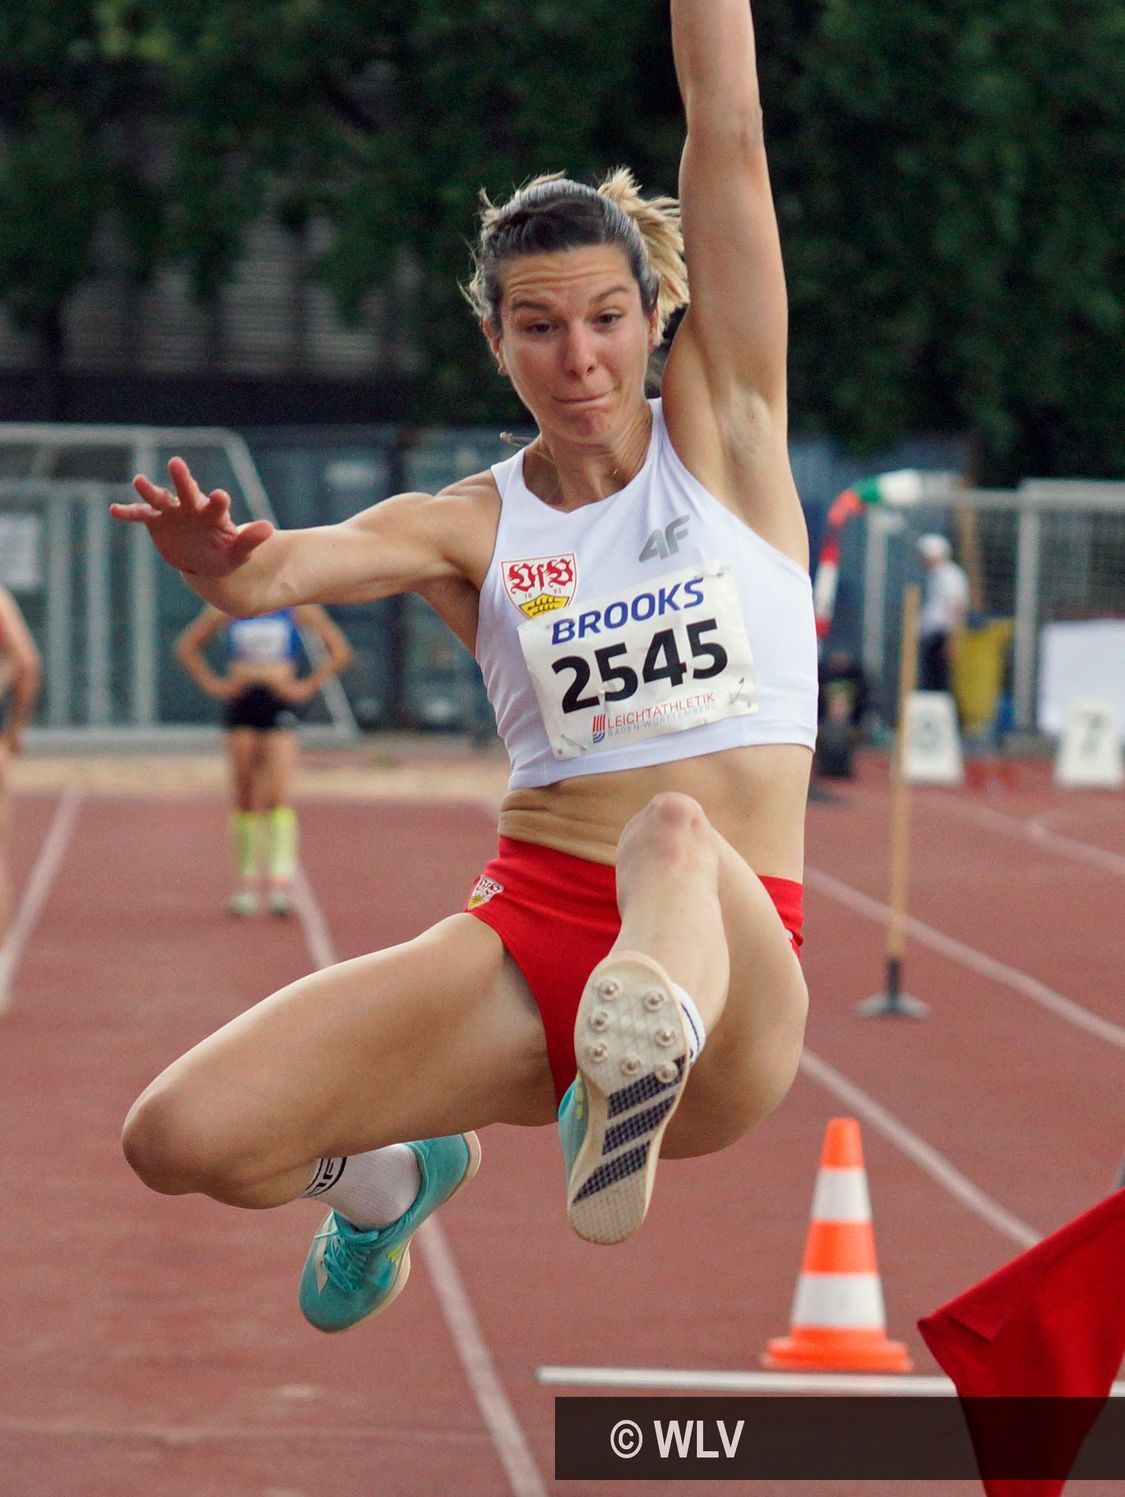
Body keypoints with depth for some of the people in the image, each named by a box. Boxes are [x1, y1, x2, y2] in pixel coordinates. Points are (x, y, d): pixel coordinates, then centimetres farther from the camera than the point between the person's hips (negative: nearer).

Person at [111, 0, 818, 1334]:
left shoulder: (721, 435, 6)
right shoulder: (471, 525, 7)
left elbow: (728, 135, -2)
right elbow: (276, 572, -14)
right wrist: (211, 561, -37)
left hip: (728, 965, -2)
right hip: (526, 934, 3)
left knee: (675, 828, -38)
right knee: (180, 1139, -13)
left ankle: (644, 1055, -66)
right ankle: (384, 1175, 17)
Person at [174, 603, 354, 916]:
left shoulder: (299, 608, 3)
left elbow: (339, 650, 10)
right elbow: (187, 646, 18)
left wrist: (309, 686, 1)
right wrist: (213, 684, 8)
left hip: (280, 700, -2)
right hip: (240, 703, 2)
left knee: (279, 793, -15)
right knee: (244, 796, 4)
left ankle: (282, 878, -20)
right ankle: (247, 881, 10)